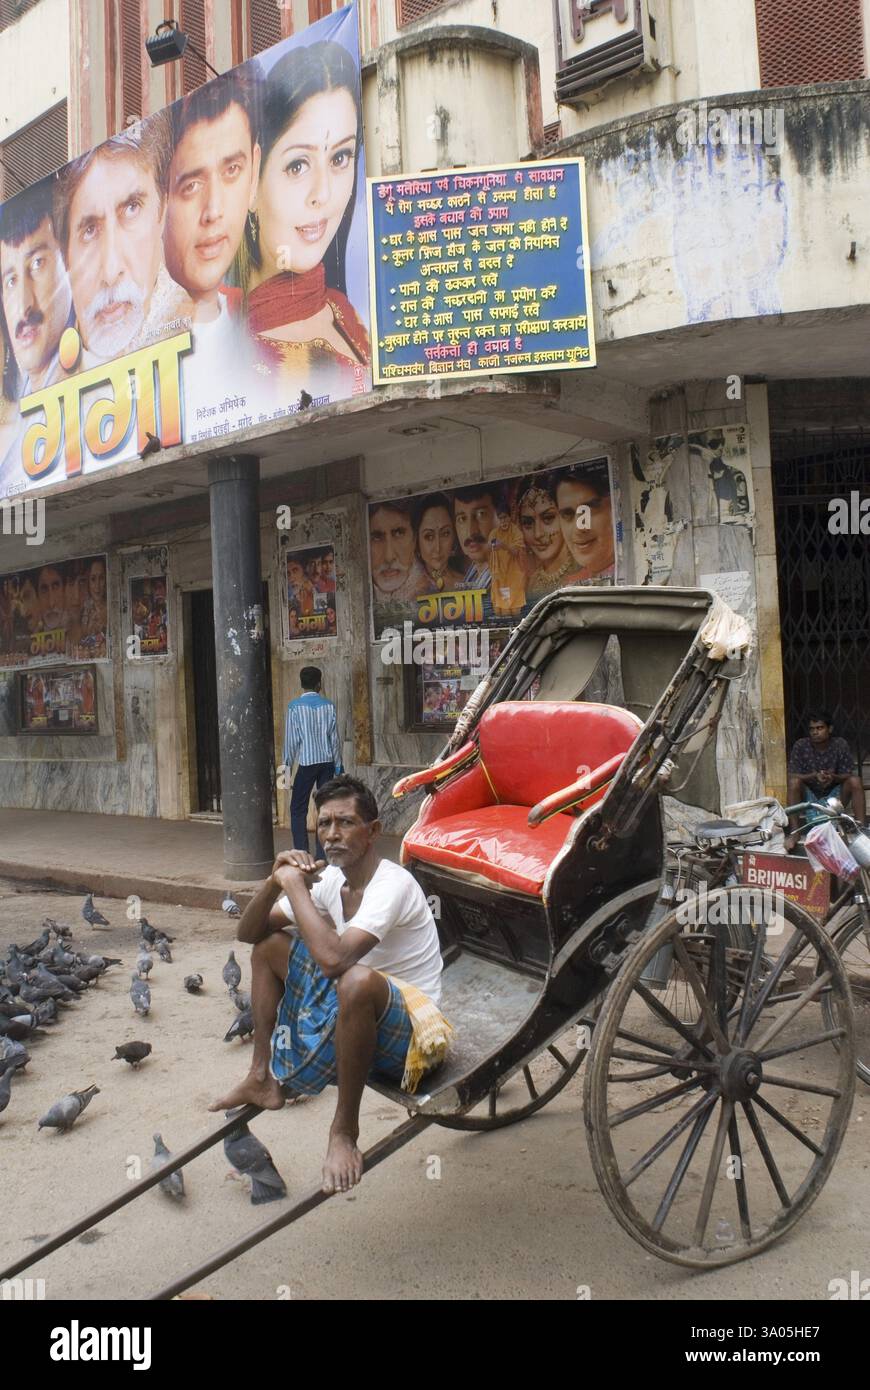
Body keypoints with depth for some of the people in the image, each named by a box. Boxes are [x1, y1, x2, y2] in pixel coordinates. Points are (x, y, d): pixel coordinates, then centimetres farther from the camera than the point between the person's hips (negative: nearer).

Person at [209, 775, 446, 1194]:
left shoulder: (392, 884, -24)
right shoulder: (331, 879, 0)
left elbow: (334, 958, -40)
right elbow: (247, 932, 4)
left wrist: (294, 885, -28)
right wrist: (274, 882, -16)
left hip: (406, 1034, -8)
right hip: (348, 1016, 9)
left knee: (357, 980, -41)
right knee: (266, 944, 9)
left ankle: (344, 1129, -21)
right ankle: (263, 1078, 11)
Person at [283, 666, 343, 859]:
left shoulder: (295, 706, -5)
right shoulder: (328, 705, 3)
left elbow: (291, 739, -5)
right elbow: (335, 738, 4)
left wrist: (287, 765, 3)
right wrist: (338, 765, 11)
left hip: (307, 763, -3)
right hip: (327, 762, 3)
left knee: (298, 809, 5)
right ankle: (323, 854, 6)